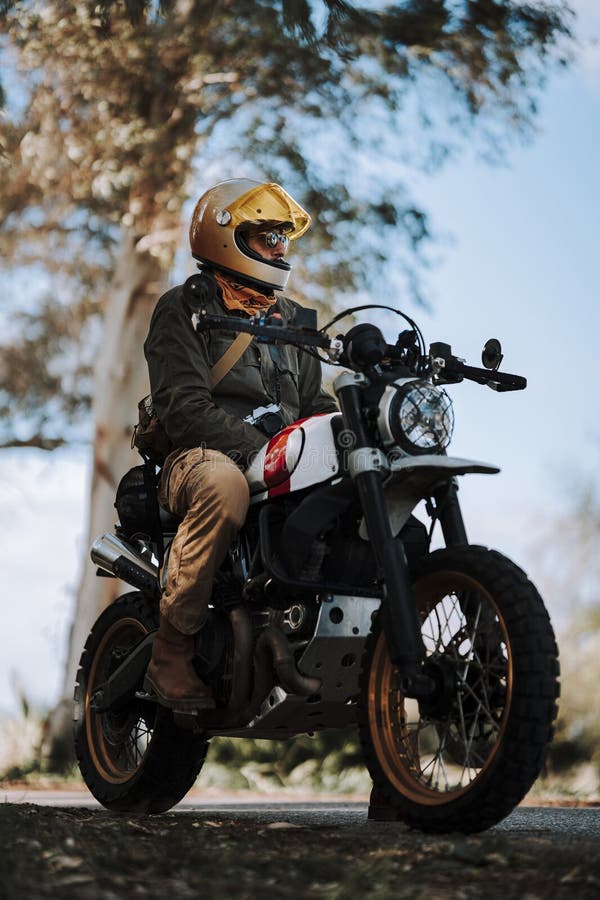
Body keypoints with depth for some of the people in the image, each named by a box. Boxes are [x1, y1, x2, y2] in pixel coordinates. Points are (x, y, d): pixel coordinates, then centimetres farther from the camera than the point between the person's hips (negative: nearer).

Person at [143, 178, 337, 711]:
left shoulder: (289, 318, 24)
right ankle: (171, 652, -33)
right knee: (223, 483, -42)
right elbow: (184, 407, -12)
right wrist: (259, 448, -25)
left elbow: (314, 400, 23)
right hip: (199, 461, -6)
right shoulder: (183, 309, 2)